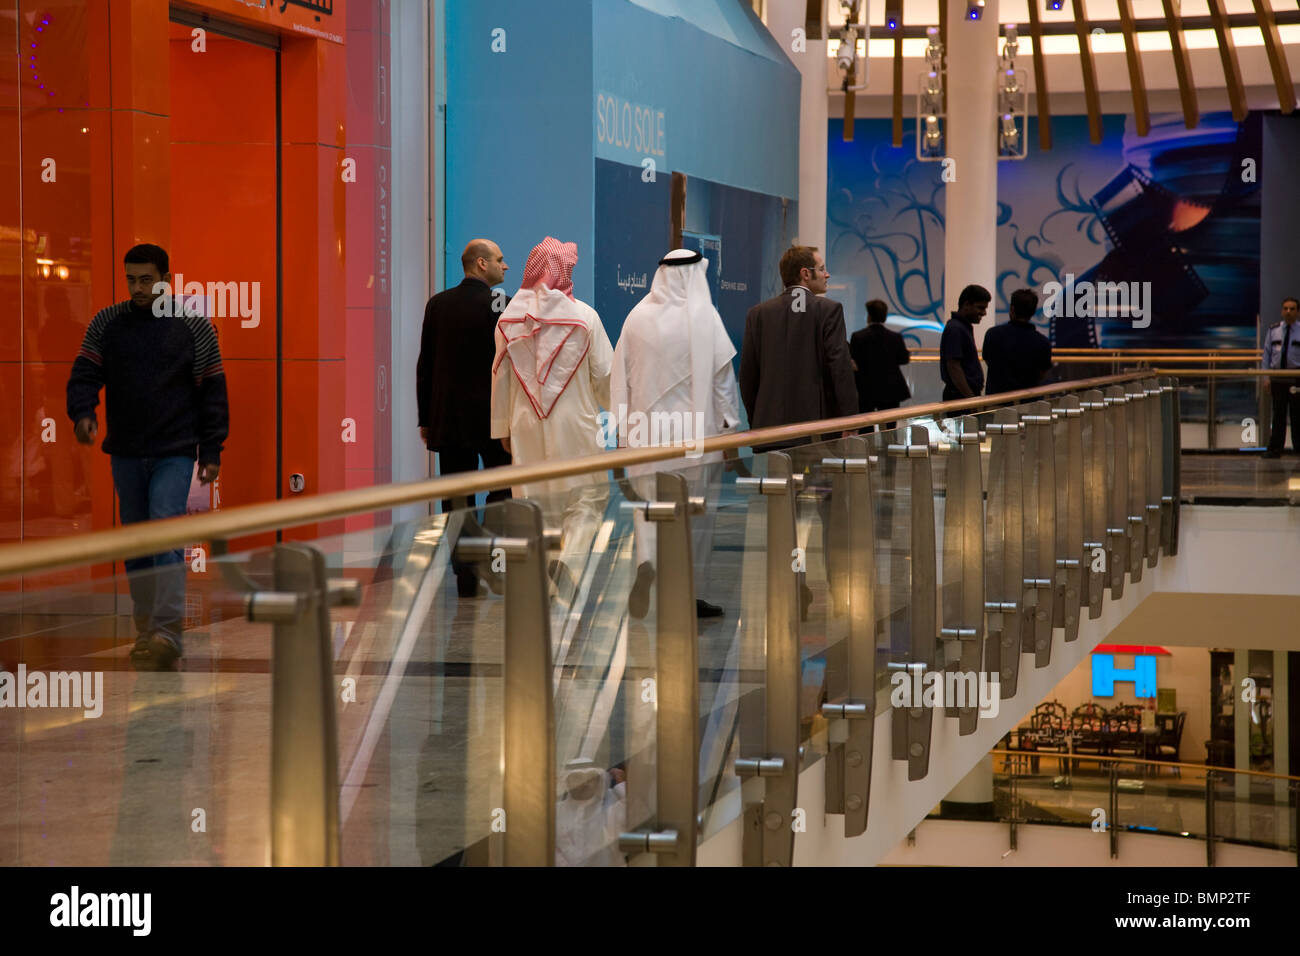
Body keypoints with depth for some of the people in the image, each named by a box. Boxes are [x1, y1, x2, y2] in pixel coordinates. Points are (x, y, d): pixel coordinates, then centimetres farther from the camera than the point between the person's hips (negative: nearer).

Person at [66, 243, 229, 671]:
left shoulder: (194, 325, 1)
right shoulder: (106, 323, 7)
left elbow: (213, 390, 3)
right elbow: (85, 374, 4)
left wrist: (211, 451, -1)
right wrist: (82, 412, -17)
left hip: (175, 452, -4)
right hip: (126, 454, 4)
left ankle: (168, 634, -23)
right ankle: (146, 631, 17)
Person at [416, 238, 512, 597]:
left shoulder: (438, 304, 5)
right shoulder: (499, 306, -9)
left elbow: (425, 365, 7)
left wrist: (425, 418, 12)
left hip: (448, 417, 4)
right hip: (492, 417, -4)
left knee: (456, 499, 5)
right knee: (503, 490, 9)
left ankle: (466, 577, 4)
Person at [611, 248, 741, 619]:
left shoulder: (637, 318, 2)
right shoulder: (705, 318, -5)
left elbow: (621, 376, 5)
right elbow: (723, 375, -5)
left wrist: (622, 425, 12)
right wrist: (729, 425, 3)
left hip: (648, 426, 2)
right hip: (697, 429, -2)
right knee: (695, 511, 7)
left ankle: (646, 561, -21)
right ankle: (691, 594, 11)